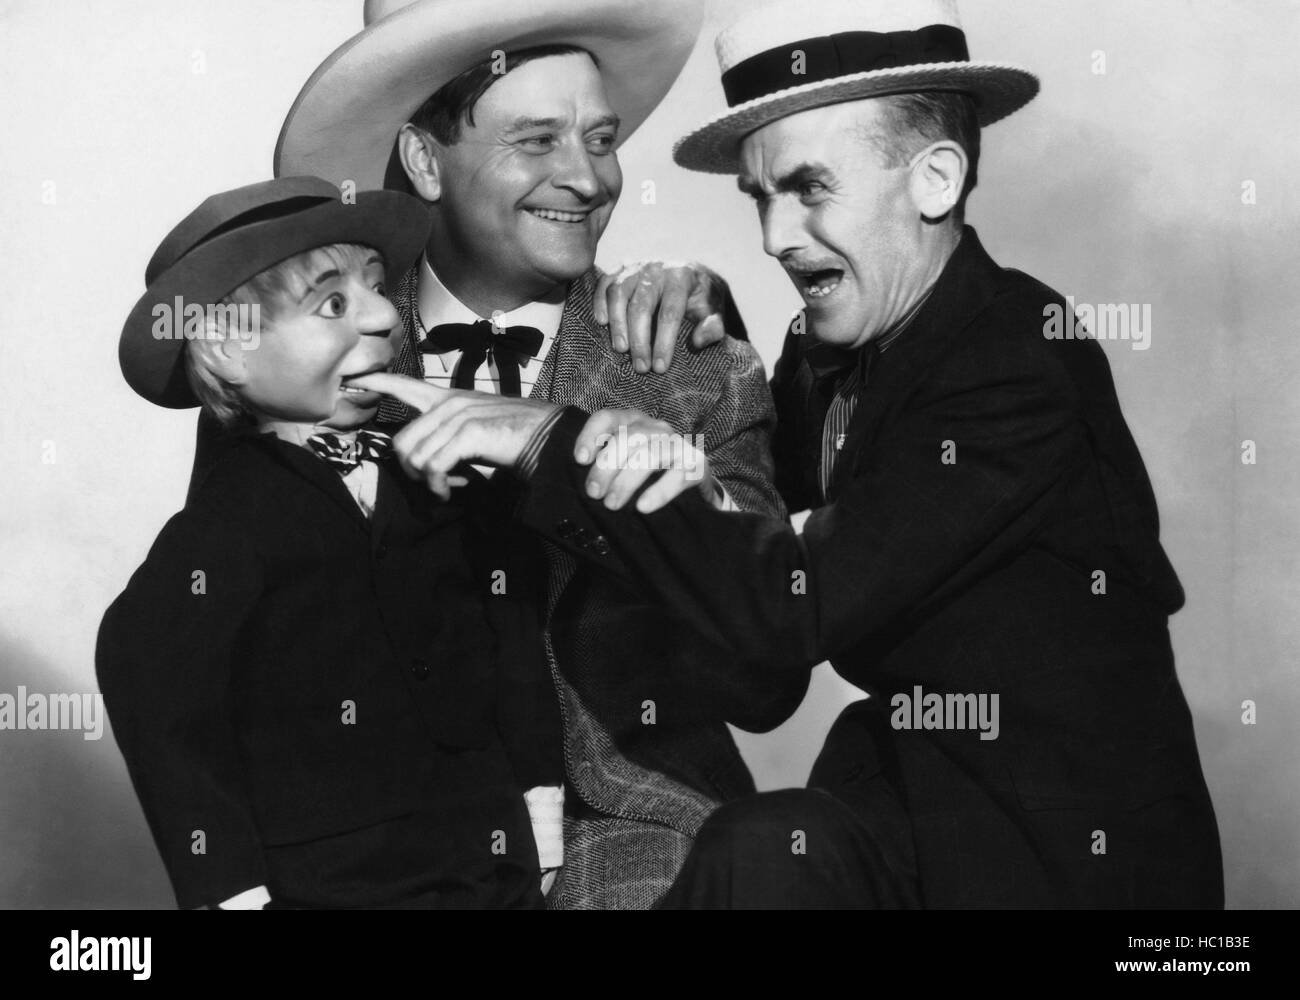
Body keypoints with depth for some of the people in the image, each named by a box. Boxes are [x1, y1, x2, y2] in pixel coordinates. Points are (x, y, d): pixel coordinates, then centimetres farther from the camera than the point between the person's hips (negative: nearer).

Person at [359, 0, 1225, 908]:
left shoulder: (1027, 365, -19)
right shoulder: (834, 350, 3)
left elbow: (791, 612, -25)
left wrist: (551, 444, -21)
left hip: (1069, 857, -6)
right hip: (911, 801, 6)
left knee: (763, 852, -27)